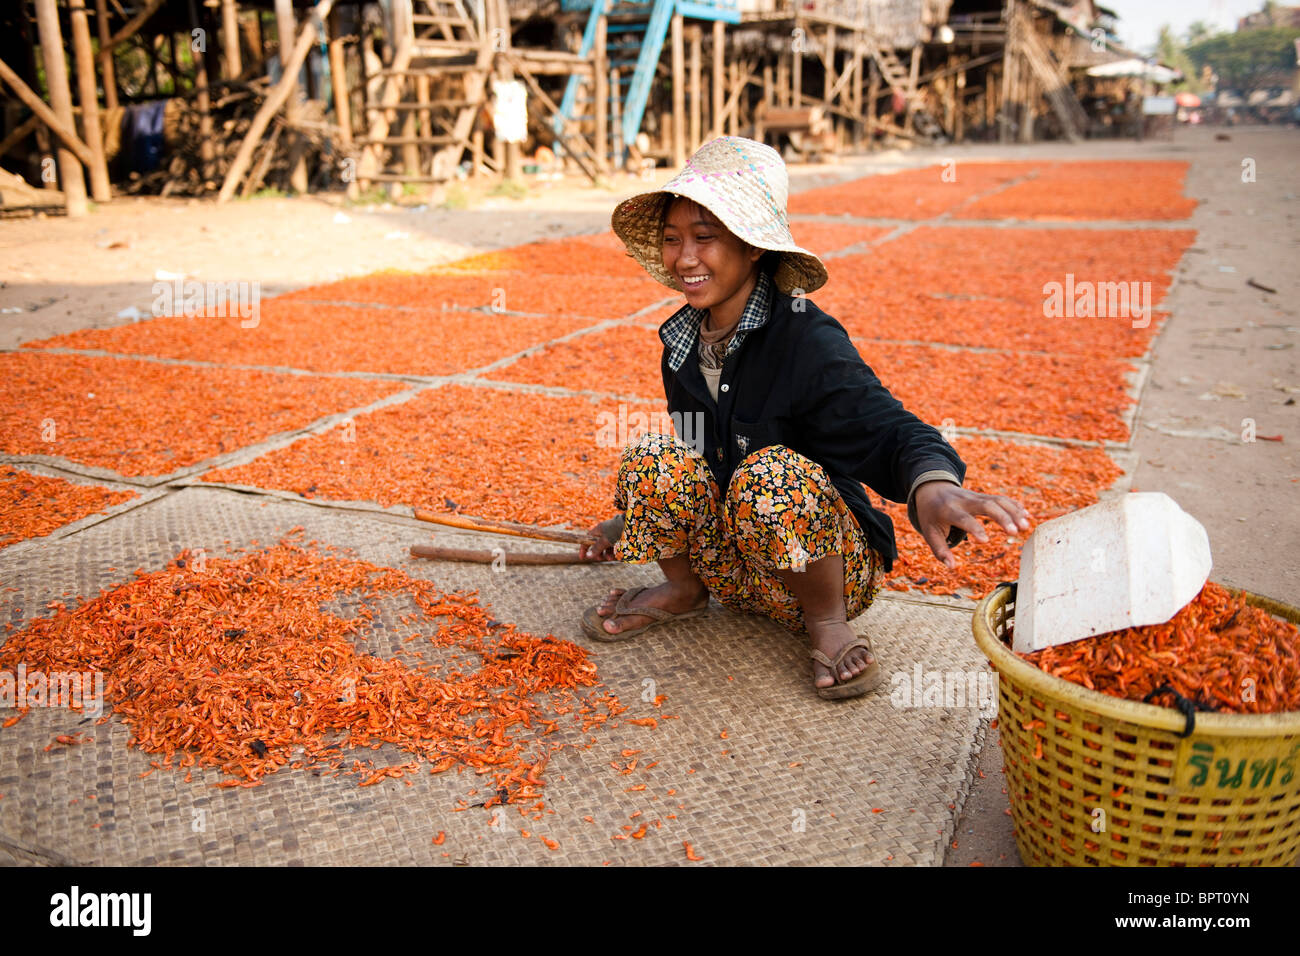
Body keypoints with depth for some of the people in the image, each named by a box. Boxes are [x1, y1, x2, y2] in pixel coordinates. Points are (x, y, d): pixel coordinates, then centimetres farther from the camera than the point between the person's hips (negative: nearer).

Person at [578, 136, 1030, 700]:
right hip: (729, 564, 5)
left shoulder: (807, 341, -20)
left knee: (771, 474, -37)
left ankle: (826, 619, -10)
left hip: (834, 564, -5)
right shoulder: (681, 344, 1)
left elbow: (886, 427, -32)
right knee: (651, 461, -21)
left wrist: (933, 485, -54)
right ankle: (683, 590, 7)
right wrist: (629, 521, 15)